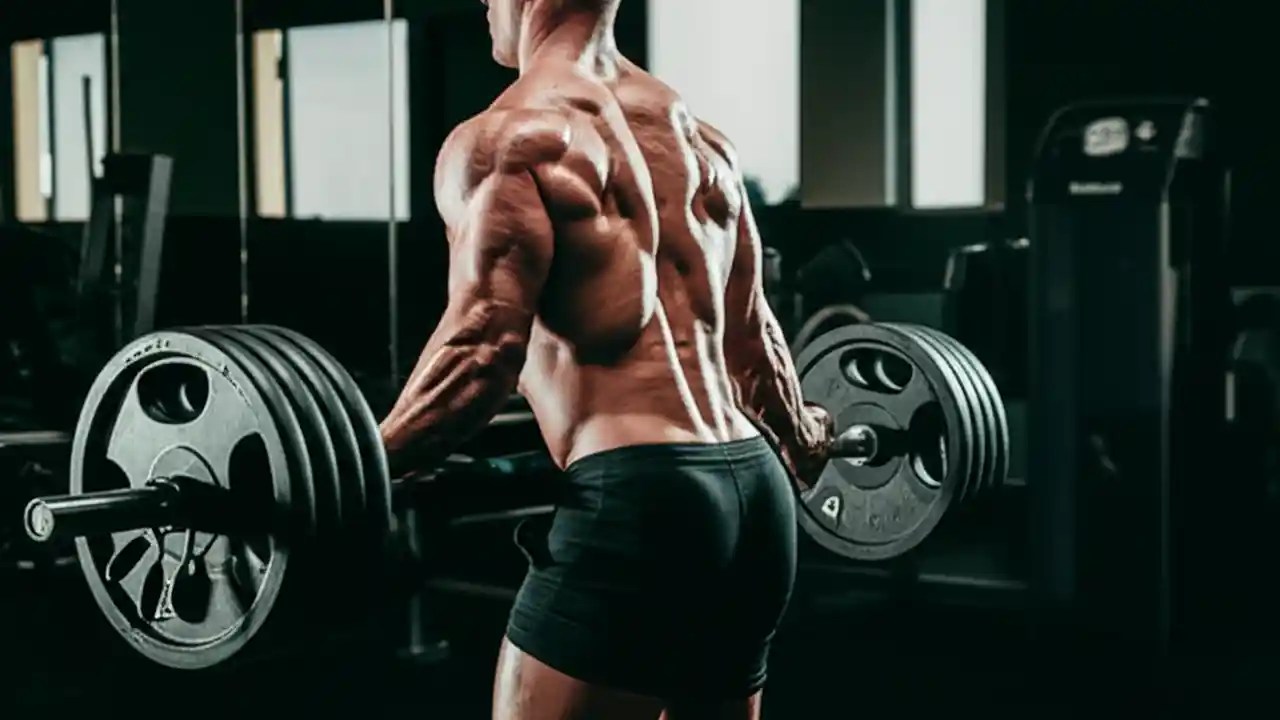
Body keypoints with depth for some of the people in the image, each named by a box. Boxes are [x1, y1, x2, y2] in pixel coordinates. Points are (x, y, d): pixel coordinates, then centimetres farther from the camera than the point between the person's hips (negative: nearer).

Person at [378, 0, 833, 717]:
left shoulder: (509, 136, -6)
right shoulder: (696, 131, 19)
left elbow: (484, 345, -18)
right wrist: (802, 442, 40)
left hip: (635, 498, -8)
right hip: (756, 494, 9)